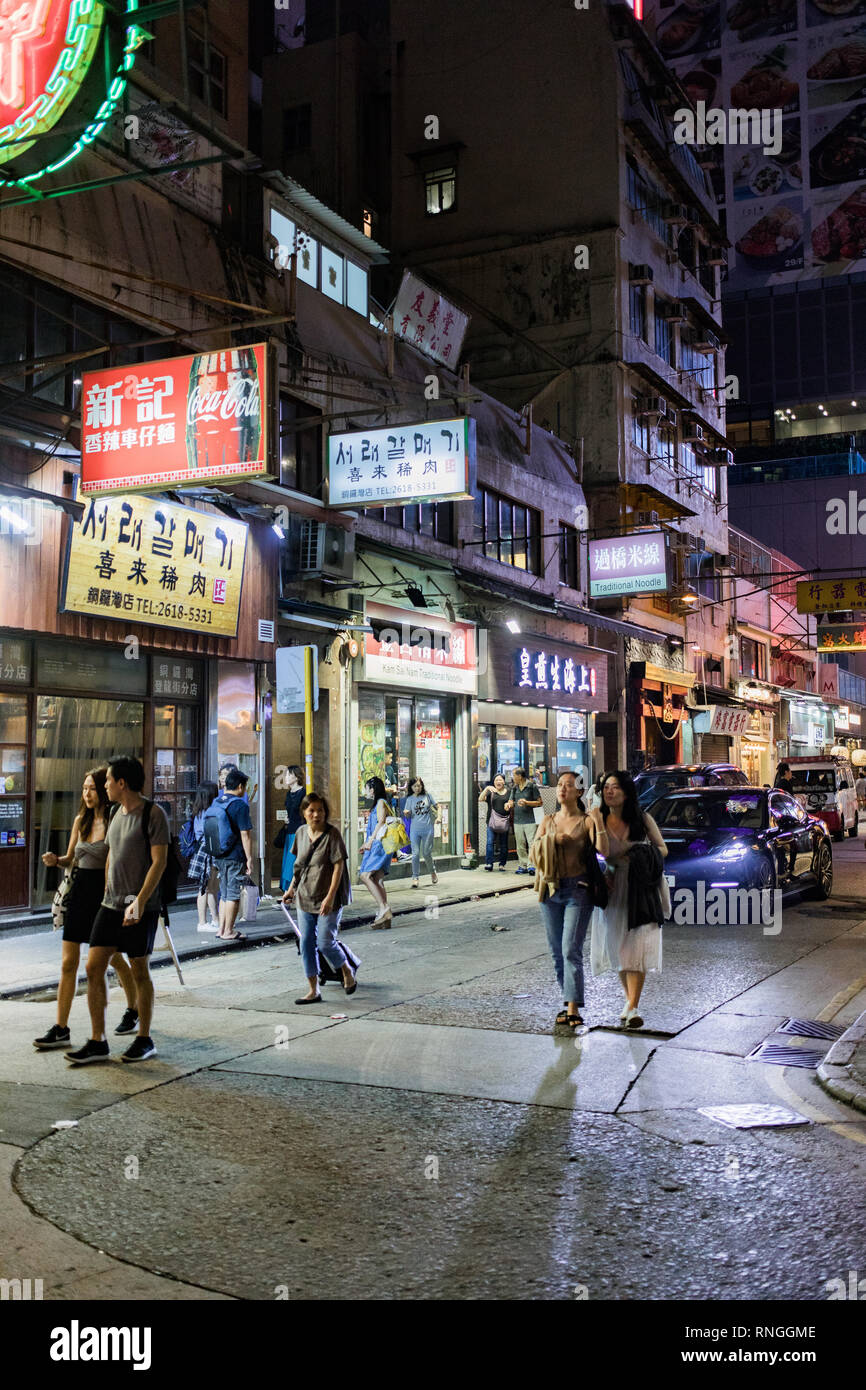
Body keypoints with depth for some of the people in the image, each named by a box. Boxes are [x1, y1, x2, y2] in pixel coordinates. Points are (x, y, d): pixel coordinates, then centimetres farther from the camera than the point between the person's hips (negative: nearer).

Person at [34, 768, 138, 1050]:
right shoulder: (81, 820, 10)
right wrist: (56, 860, -2)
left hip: (106, 892, -6)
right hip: (80, 890, 6)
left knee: (114, 959, 9)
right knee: (68, 963, 0)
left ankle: (133, 1012, 32)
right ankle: (60, 1029, 2)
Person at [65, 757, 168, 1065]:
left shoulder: (153, 814, -10)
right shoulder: (116, 814, 13)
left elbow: (159, 861, -15)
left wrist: (140, 901, -21)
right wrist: (107, 895, 18)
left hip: (141, 908, -7)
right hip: (110, 905, 7)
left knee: (139, 971, 3)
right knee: (94, 968, 0)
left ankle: (145, 1040, 16)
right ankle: (97, 1042, 7)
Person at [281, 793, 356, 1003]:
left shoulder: (332, 834, -13)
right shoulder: (301, 832, 6)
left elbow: (339, 865, -15)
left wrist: (330, 896, -20)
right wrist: (291, 888, 18)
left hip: (327, 899, -6)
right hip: (304, 897, 6)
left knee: (325, 942, -6)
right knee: (306, 944, 5)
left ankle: (347, 972, 23)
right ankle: (313, 991, 14)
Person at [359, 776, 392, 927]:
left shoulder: (381, 802, -5)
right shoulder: (377, 804, 23)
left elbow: (381, 822, -17)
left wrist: (370, 840, -24)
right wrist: (367, 844, 29)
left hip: (380, 844, -10)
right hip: (375, 846, 10)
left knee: (365, 875, -17)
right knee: (377, 880, 3)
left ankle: (383, 908, -21)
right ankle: (385, 916, 0)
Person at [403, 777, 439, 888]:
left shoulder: (427, 796, 3)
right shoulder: (410, 799, 3)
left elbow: (437, 807, 13)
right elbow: (408, 815, 2)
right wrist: (406, 813, -20)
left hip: (427, 829, 0)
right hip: (415, 830, 0)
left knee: (426, 853, 4)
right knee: (415, 854, -5)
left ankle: (433, 872, 30)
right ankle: (415, 877, 2)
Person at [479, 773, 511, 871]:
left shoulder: (508, 792, 10)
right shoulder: (491, 792, 7)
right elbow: (480, 799, -7)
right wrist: (486, 789, -20)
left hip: (504, 820, 1)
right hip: (492, 820, -1)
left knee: (504, 844, 4)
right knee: (490, 842, -12)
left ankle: (502, 864, 13)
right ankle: (489, 864, -12)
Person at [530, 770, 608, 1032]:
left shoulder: (586, 821, -1)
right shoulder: (548, 822, 13)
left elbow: (603, 850, -13)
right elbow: (533, 852, 7)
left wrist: (598, 823, -23)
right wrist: (552, 839, -9)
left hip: (578, 889, -5)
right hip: (550, 890, 5)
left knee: (571, 949, -13)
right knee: (557, 951, 8)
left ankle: (573, 1009, -13)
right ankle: (568, 1001, 20)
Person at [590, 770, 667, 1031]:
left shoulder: (643, 819, 0)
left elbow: (662, 849, 8)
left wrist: (642, 856, -11)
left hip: (640, 889, -2)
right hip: (612, 889, 2)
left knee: (636, 947, -10)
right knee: (617, 947, 8)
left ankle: (632, 1008, -12)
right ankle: (629, 1000, 26)